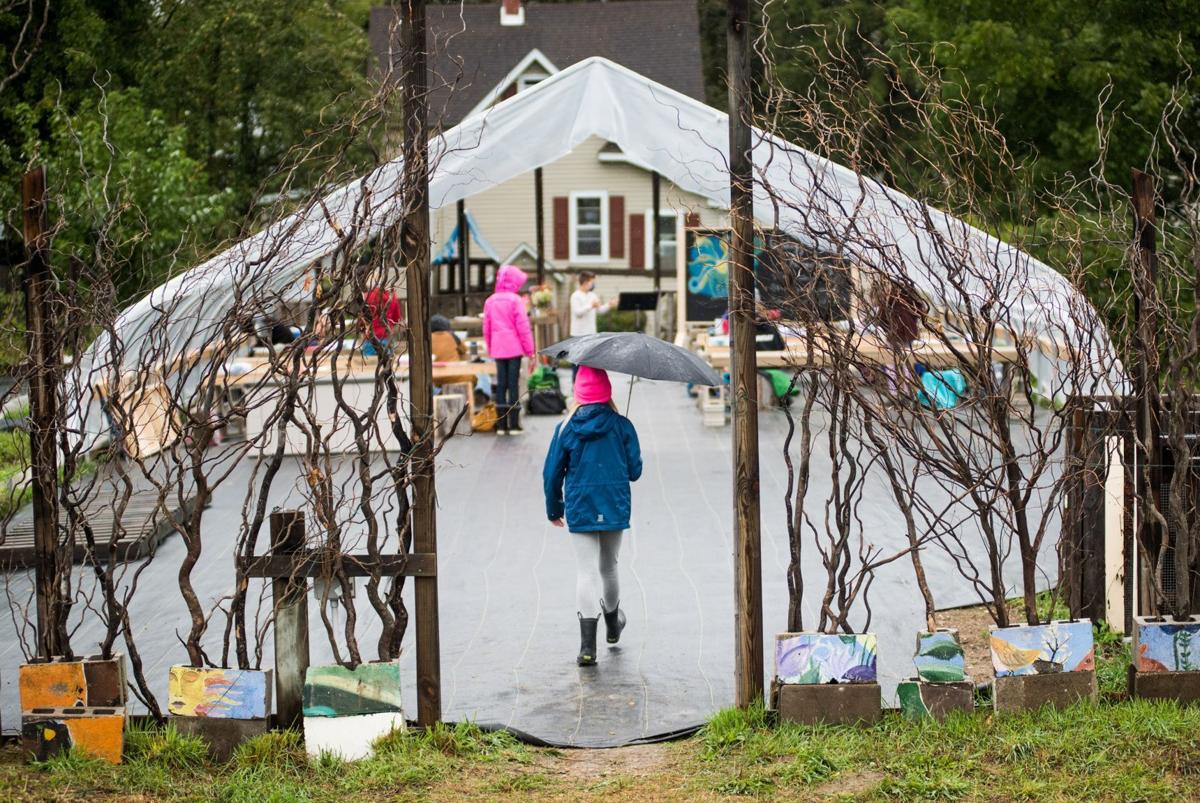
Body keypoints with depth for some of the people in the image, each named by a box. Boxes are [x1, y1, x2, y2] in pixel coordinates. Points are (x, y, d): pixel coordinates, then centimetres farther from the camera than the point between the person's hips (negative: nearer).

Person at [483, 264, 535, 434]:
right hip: (514, 348, -4)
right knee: (513, 384, -2)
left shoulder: (490, 301, 7)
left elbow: (486, 328, 11)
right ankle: (514, 425, -2)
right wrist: (529, 350, -3)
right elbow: (523, 327, -9)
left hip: (497, 349, 4)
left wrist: (490, 348, 20)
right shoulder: (515, 300, -8)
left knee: (501, 384, 8)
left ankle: (501, 425, 8)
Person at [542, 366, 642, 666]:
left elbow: (552, 474, -2)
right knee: (608, 568, 21)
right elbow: (634, 471, -1)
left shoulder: (566, 429, -5)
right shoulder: (621, 426, -5)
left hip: (580, 510, -1)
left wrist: (554, 509, 12)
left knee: (586, 572, -1)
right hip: (614, 509, 1)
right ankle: (613, 624, 43)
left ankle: (588, 645, -12)